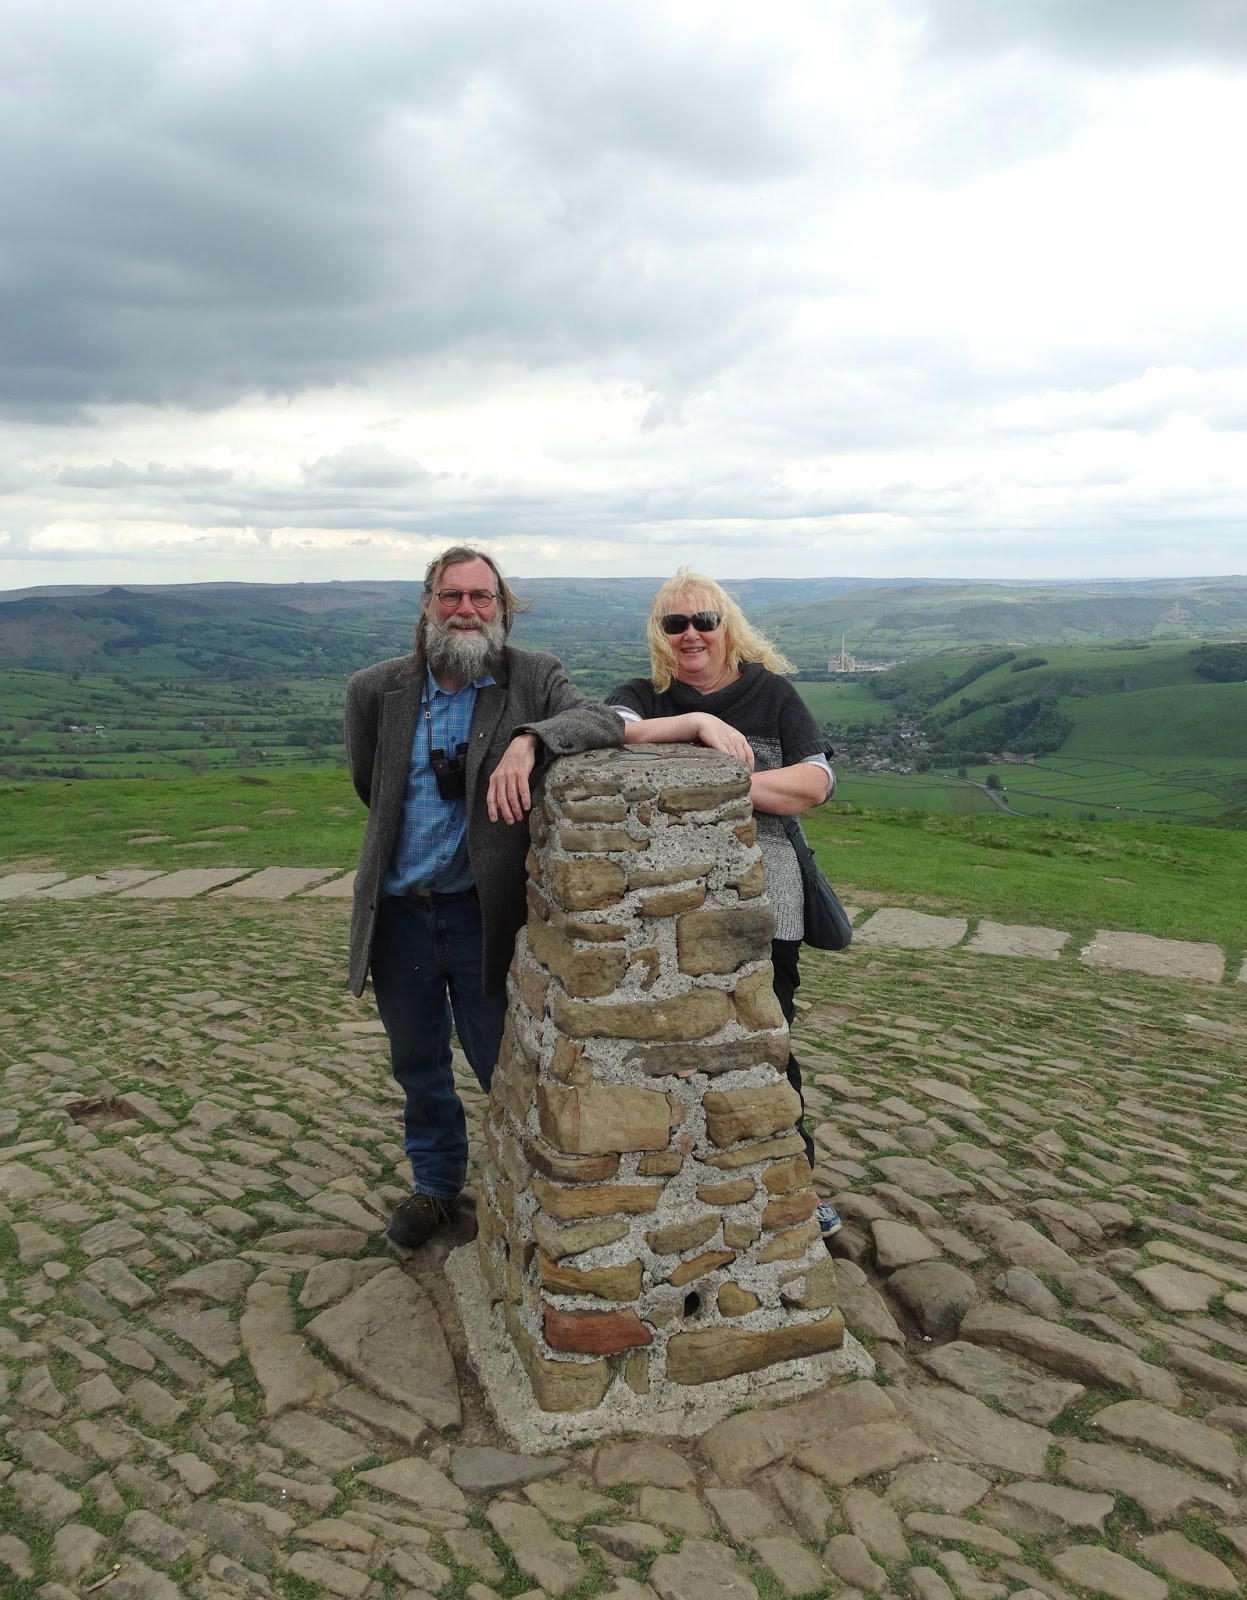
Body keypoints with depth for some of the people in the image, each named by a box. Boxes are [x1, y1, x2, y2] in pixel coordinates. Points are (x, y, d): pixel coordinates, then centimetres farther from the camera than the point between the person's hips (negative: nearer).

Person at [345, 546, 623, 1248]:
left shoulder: (533, 677, -7)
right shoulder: (377, 688, 0)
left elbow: (604, 720, -25)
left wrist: (528, 739, -40)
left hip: (481, 911, -3)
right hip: (397, 910, 3)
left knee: (503, 1062, 9)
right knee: (418, 1065, 19)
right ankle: (436, 1184, 42)